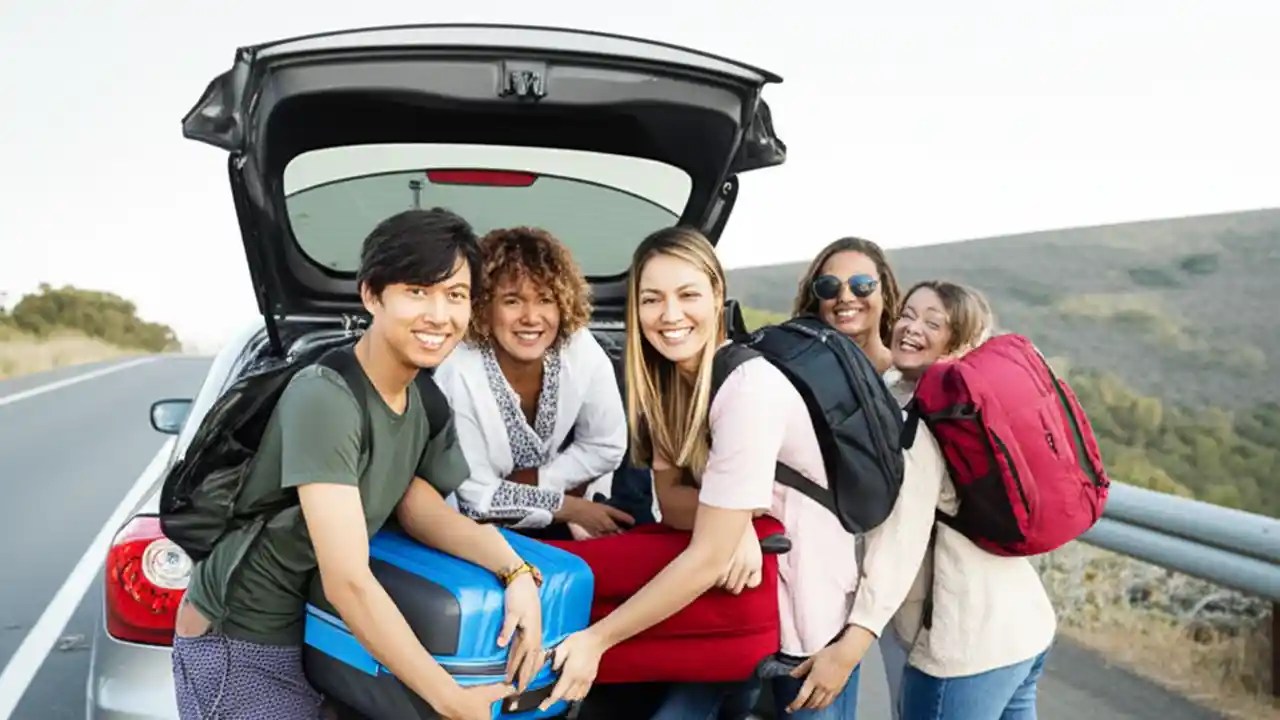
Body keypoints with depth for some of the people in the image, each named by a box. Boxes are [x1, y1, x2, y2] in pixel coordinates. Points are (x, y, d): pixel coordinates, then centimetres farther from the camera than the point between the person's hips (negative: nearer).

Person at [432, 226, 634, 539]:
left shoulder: (581, 348, -19)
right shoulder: (459, 374, -27)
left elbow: (606, 448, -6)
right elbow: (479, 499, -20)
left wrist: (527, 480, -15)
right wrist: (570, 508, -17)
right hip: (475, 533, -3)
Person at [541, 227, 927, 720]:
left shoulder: (749, 387, -26)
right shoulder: (663, 377, -4)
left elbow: (707, 557, -27)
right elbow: (670, 497, -3)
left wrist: (596, 639, -27)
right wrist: (734, 517, -24)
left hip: (808, 610, -5)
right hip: (735, 597, 5)